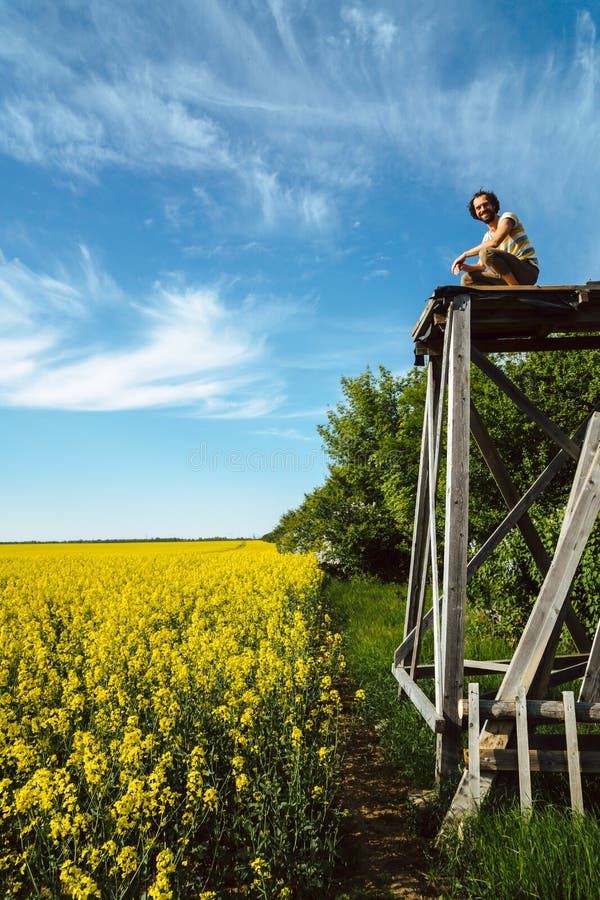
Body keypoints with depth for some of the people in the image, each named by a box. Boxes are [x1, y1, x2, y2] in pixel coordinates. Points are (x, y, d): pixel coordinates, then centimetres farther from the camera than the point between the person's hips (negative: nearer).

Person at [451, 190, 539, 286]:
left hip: (528, 271, -7)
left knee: (486, 252, -28)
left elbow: (494, 242, -21)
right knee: (467, 279, 1)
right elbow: (481, 266, 12)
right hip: (509, 276, 7)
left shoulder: (507, 217, -2)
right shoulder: (487, 236, 18)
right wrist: (465, 266, -9)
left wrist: (465, 254, -16)